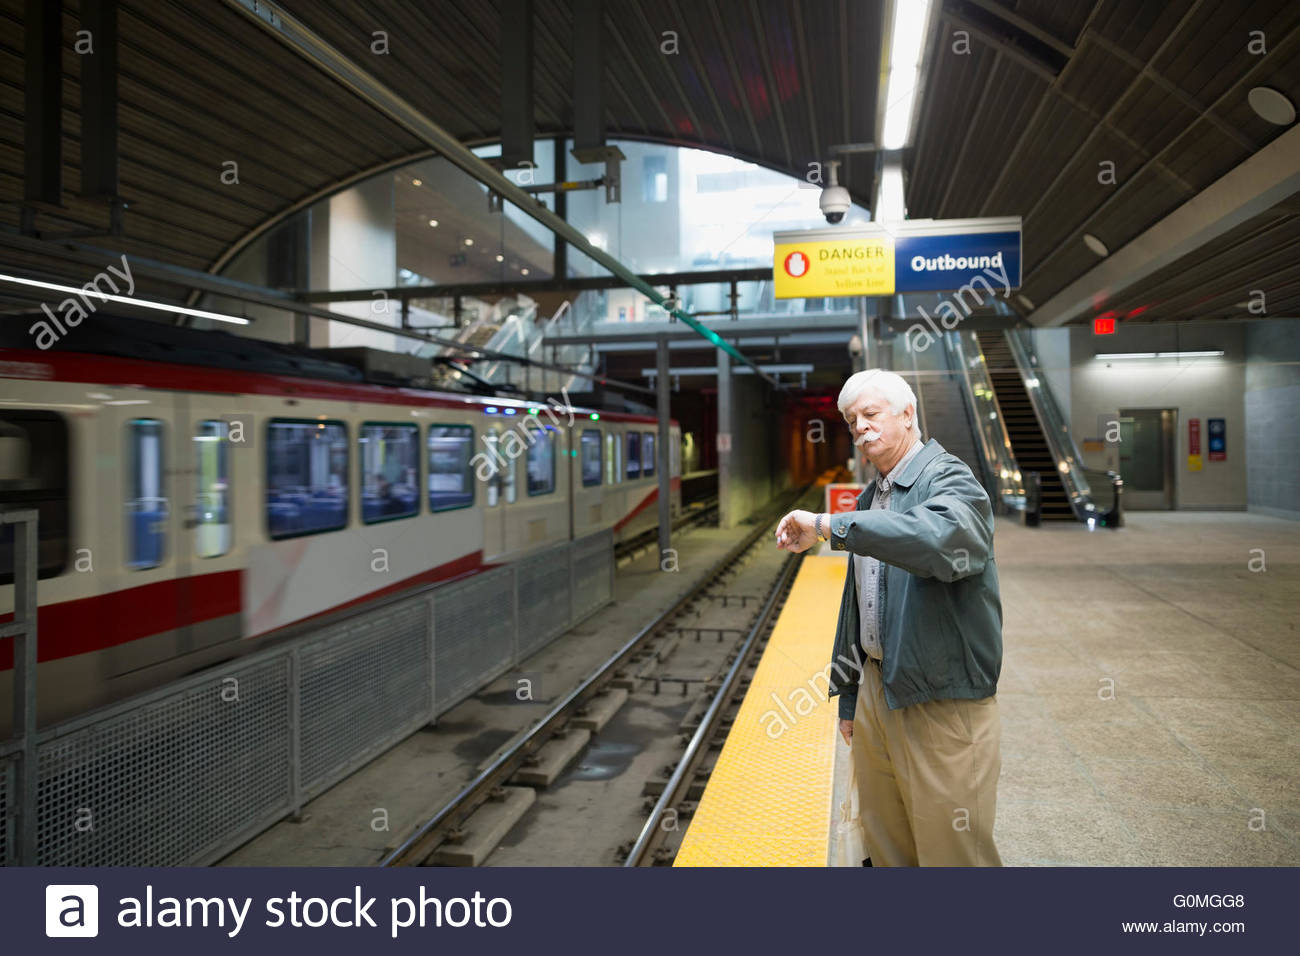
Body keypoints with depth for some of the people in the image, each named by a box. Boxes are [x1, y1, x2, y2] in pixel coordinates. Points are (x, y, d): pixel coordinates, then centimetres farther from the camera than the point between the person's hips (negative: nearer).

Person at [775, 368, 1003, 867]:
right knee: (886, 848, 17)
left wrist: (828, 525, -34)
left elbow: (941, 540, -37)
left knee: (951, 852, 1)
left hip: (943, 706, -8)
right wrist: (849, 696, 21)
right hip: (876, 693, 8)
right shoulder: (870, 498, 15)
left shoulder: (949, 480, -11)